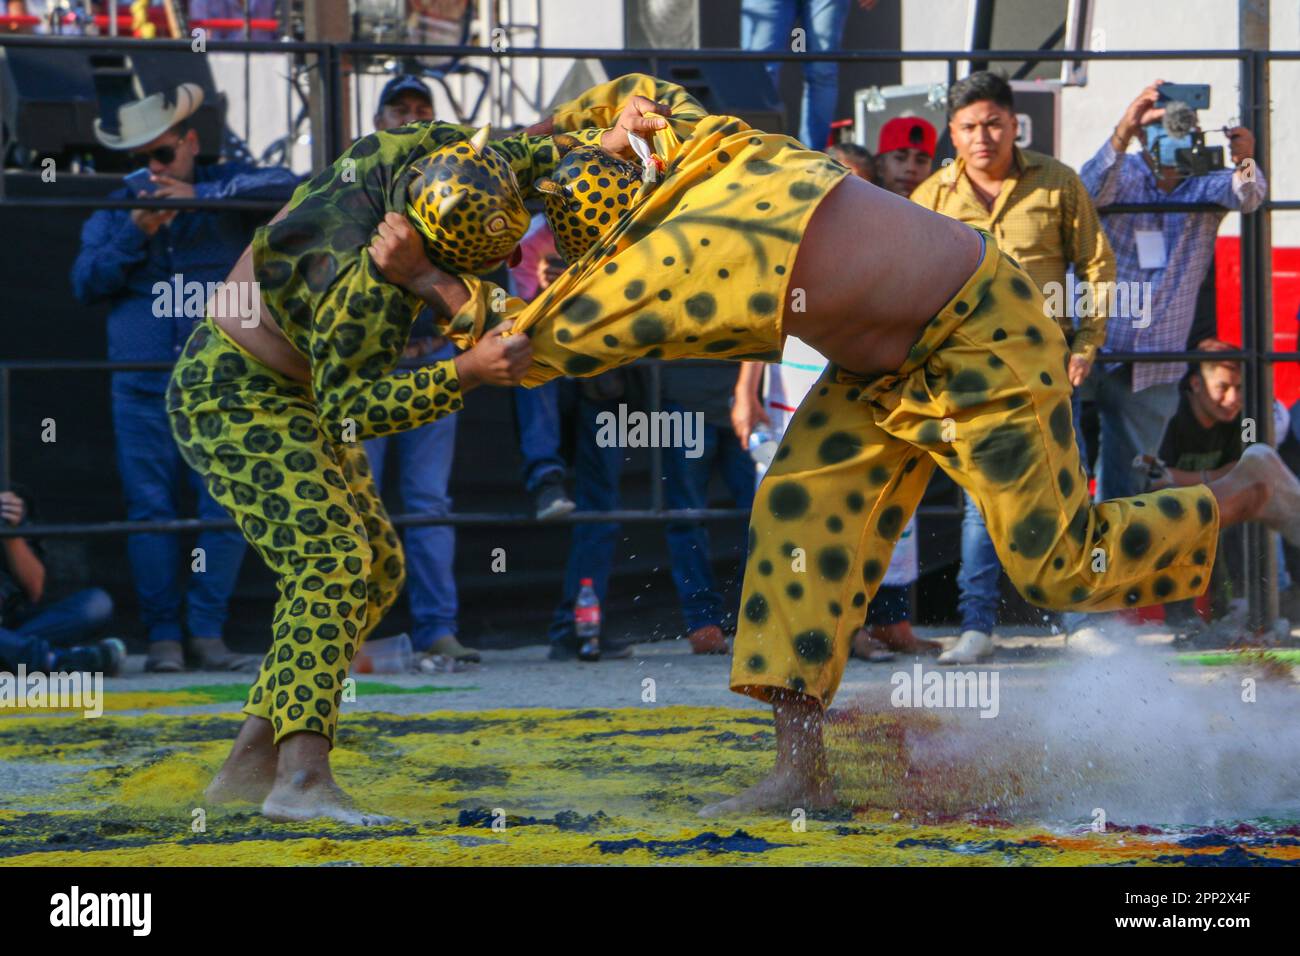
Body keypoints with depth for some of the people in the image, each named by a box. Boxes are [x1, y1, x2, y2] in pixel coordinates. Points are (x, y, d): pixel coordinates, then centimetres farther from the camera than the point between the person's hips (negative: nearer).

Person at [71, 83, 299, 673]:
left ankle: (208, 633, 1)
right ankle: (162, 635, 3)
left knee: (226, 506, -6)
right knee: (151, 509, -2)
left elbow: (283, 185, -11)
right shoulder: (116, 210, 15)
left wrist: (200, 196, -16)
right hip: (143, 385, 2)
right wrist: (134, 236, -8)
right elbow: (86, 283, 7)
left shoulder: (226, 188, 8)